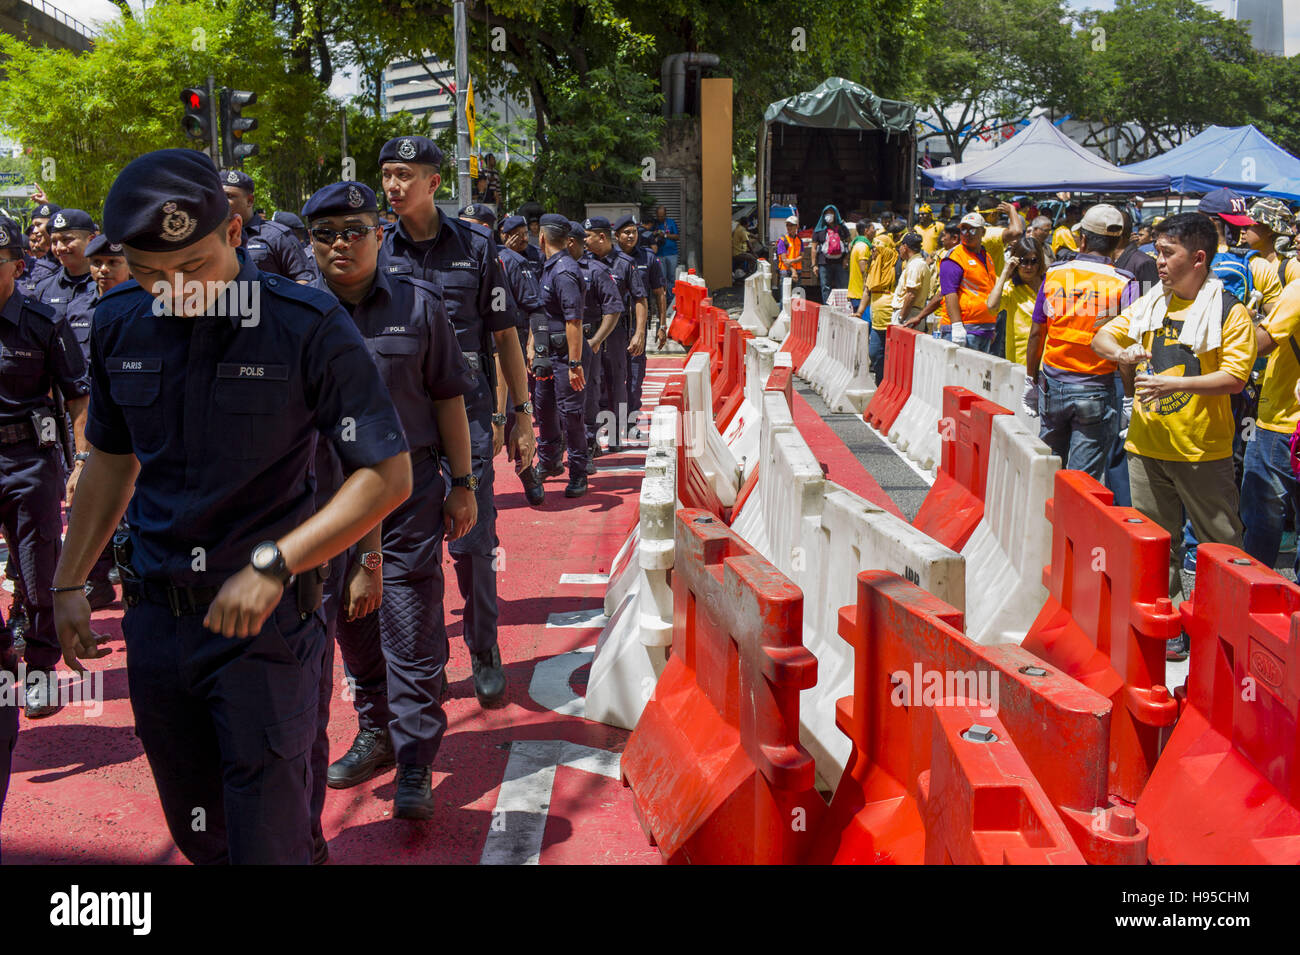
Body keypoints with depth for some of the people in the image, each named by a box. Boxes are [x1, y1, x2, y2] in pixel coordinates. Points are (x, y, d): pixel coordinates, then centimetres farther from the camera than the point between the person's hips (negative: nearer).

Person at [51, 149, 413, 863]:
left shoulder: (307, 327, -14)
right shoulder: (119, 325, 2)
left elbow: (389, 475, -15)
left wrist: (272, 565, -22)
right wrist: (68, 584, 15)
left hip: (264, 623, -5)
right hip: (154, 620, 5)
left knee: (271, 841, 0)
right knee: (195, 832, 19)